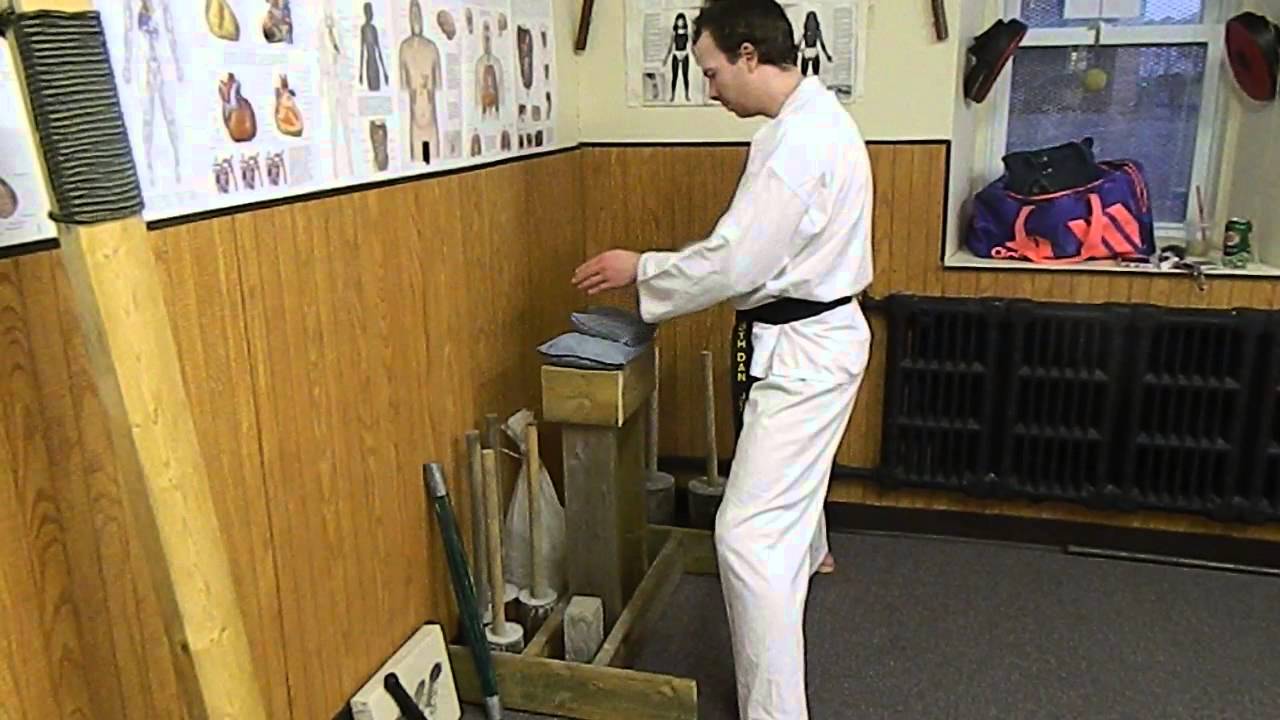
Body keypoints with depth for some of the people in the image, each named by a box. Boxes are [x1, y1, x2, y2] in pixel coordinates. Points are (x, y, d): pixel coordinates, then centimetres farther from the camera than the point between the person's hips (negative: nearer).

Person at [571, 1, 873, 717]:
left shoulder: (797, 140, -25)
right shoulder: (819, 118, 8)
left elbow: (737, 264, -25)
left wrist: (641, 268, -11)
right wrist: (659, 269, 10)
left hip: (803, 349, -11)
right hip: (817, 333, 11)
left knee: (750, 533, -11)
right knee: (794, 475, 36)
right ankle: (805, 552, 67)